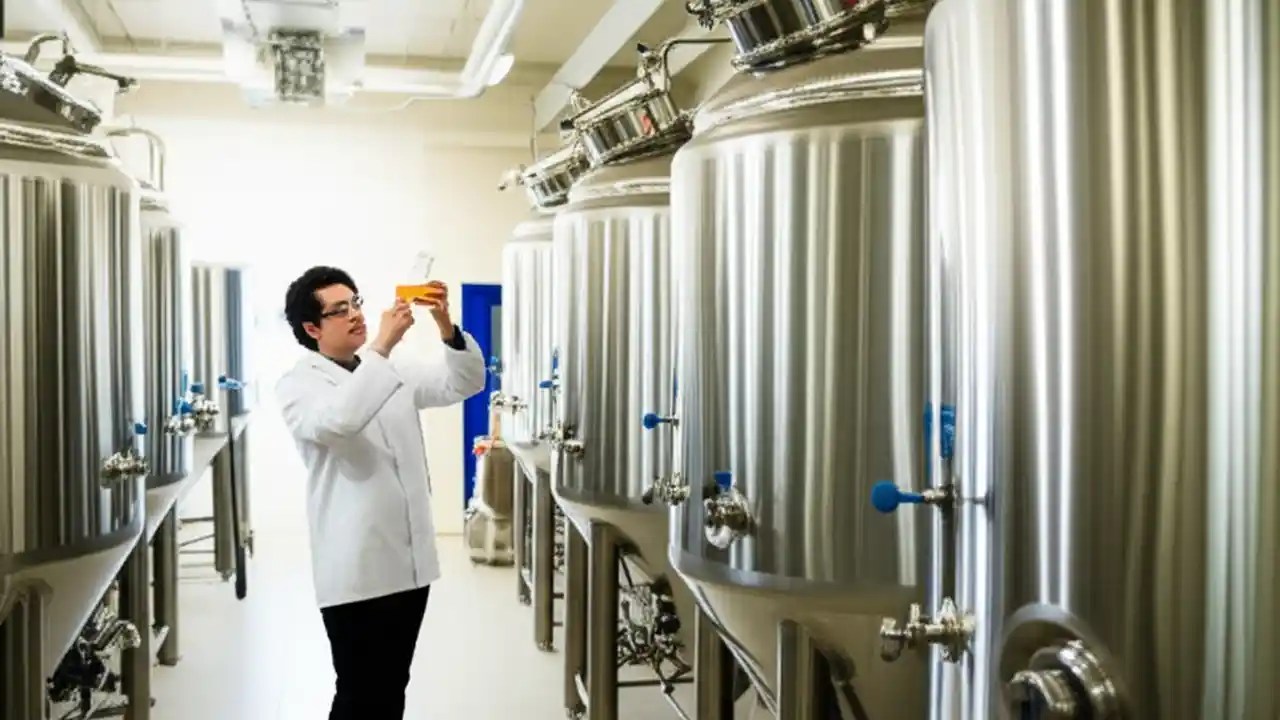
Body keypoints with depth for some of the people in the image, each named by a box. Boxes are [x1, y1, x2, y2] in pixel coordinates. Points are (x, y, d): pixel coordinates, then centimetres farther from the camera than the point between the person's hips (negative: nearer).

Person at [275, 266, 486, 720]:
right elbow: (334, 421, -27)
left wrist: (446, 327, -9)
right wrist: (381, 346, -28)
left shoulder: (395, 372, 12)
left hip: (410, 561, 6)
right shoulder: (298, 385, -6)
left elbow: (465, 383, 8)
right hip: (356, 570, -6)